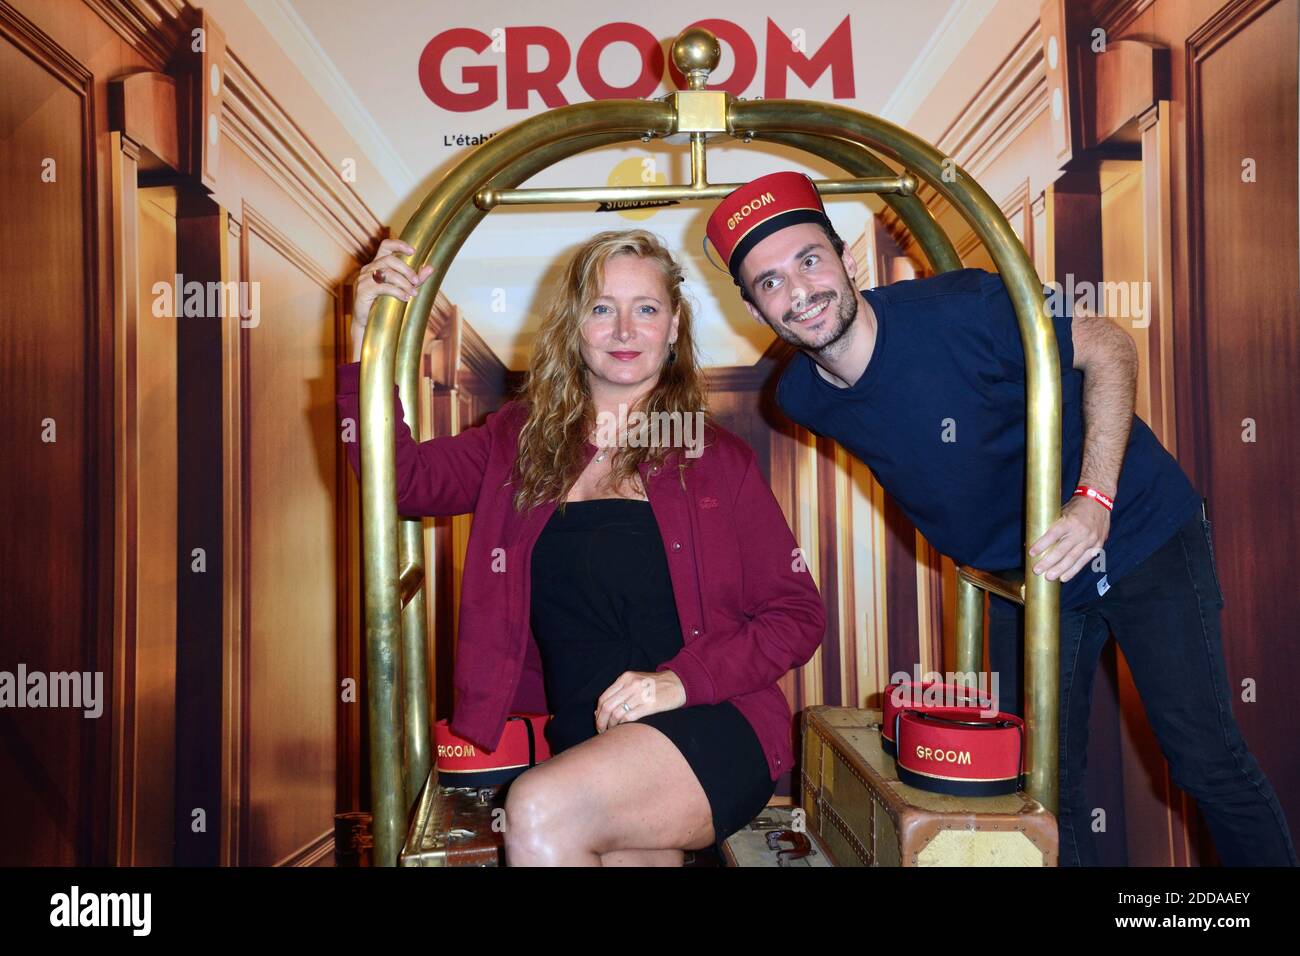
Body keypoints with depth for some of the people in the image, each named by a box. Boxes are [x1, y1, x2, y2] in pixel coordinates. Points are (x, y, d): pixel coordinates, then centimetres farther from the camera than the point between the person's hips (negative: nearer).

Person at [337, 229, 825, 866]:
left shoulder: (716, 459, 3)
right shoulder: (521, 442, 12)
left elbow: (798, 614, 2)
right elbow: (401, 479, 0)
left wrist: (682, 680, -12)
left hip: (714, 725, -3)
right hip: (581, 742, 3)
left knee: (540, 811, -26)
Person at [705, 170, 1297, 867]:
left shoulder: (957, 309, -26)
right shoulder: (802, 399, -10)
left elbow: (1107, 348, -16)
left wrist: (1094, 499, -26)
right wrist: (975, 547, 10)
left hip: (1139, 531, -4)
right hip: (1021, 575, 4)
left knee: (1204, 757, 0)